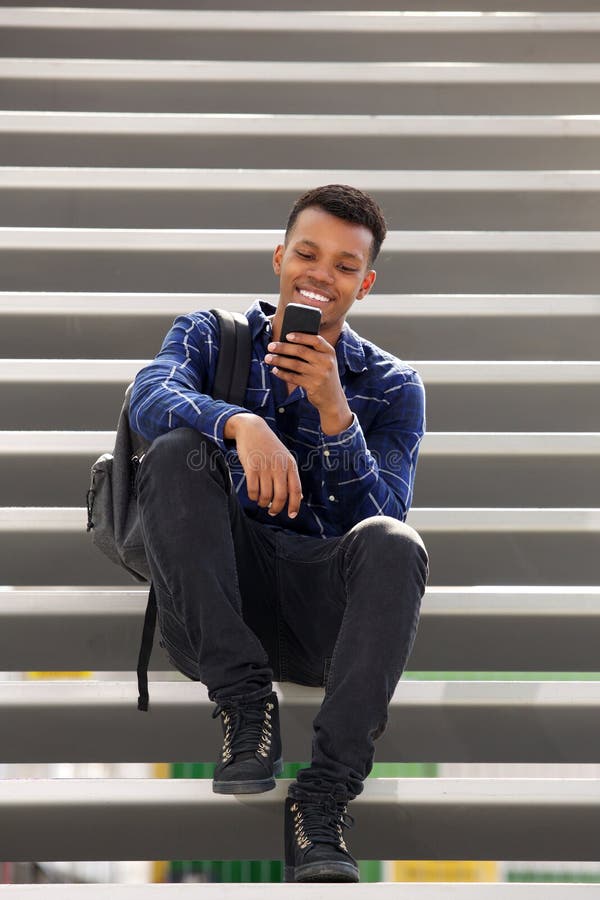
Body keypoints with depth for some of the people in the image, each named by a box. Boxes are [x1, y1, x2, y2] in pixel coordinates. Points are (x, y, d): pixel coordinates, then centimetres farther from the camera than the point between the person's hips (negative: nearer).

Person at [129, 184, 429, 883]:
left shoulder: (392, 386, 11)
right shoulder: (209, 336, 12)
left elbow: (380, 520, -3)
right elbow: (150, 398, -13)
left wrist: (333, 409, -16)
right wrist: (240, 423, -34)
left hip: (324, 613, 0)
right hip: (212, 609, 0)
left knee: (393, 545, -32)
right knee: (176, 448, -23)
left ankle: (323, 798, -34)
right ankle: (245, 700, -24)